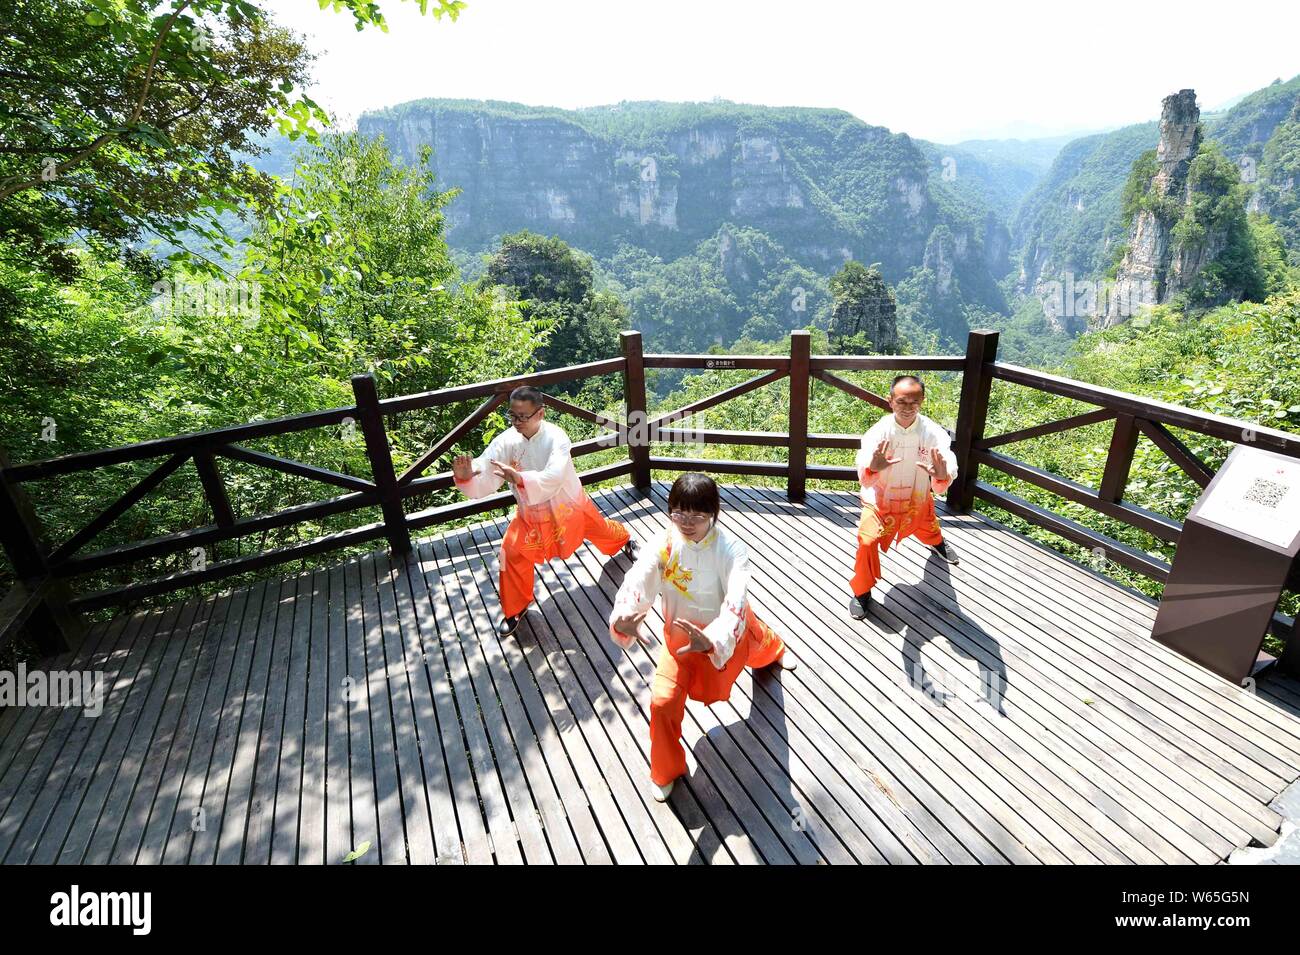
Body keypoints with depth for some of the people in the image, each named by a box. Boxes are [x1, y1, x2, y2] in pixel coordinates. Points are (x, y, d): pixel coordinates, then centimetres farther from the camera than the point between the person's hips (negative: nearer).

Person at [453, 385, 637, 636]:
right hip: (531, 513, 2)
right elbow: (484, 479, -27)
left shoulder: (555, 437, -31)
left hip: (567, 504, -2)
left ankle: (625, 540, 59)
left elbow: (553, 478, -44)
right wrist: (465, 476, -49)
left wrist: (520, 479, -60)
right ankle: (515, 608, 21)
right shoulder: (506, 440, -22)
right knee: (512, 555, -5)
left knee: (600, 529, 22)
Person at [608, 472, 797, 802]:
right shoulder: (664, 543, -26)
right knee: (662, 702, -11)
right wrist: (623, 618, -60)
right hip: (681, 634, 0)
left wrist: (712, 640, -60)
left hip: (726, 632, 0)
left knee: (758, 643, 33)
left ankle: (775, 651, 77)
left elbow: (736, 604, -42)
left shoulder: (731, 549, -32)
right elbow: (637, 581, -38)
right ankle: (666, 771, 21)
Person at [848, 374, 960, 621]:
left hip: (917, 498, 3)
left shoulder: (932, 432, -22)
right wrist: (873, 468, -61)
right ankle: (862, 591, 4)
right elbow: (864, 477, -37)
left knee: (927, 529, 29)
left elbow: (948, 467, -31)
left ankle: (938, 542, 69)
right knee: (867, 541, -20)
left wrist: (942, 476, -56)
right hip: (881, 498, -2)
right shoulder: (879, 431, -26)